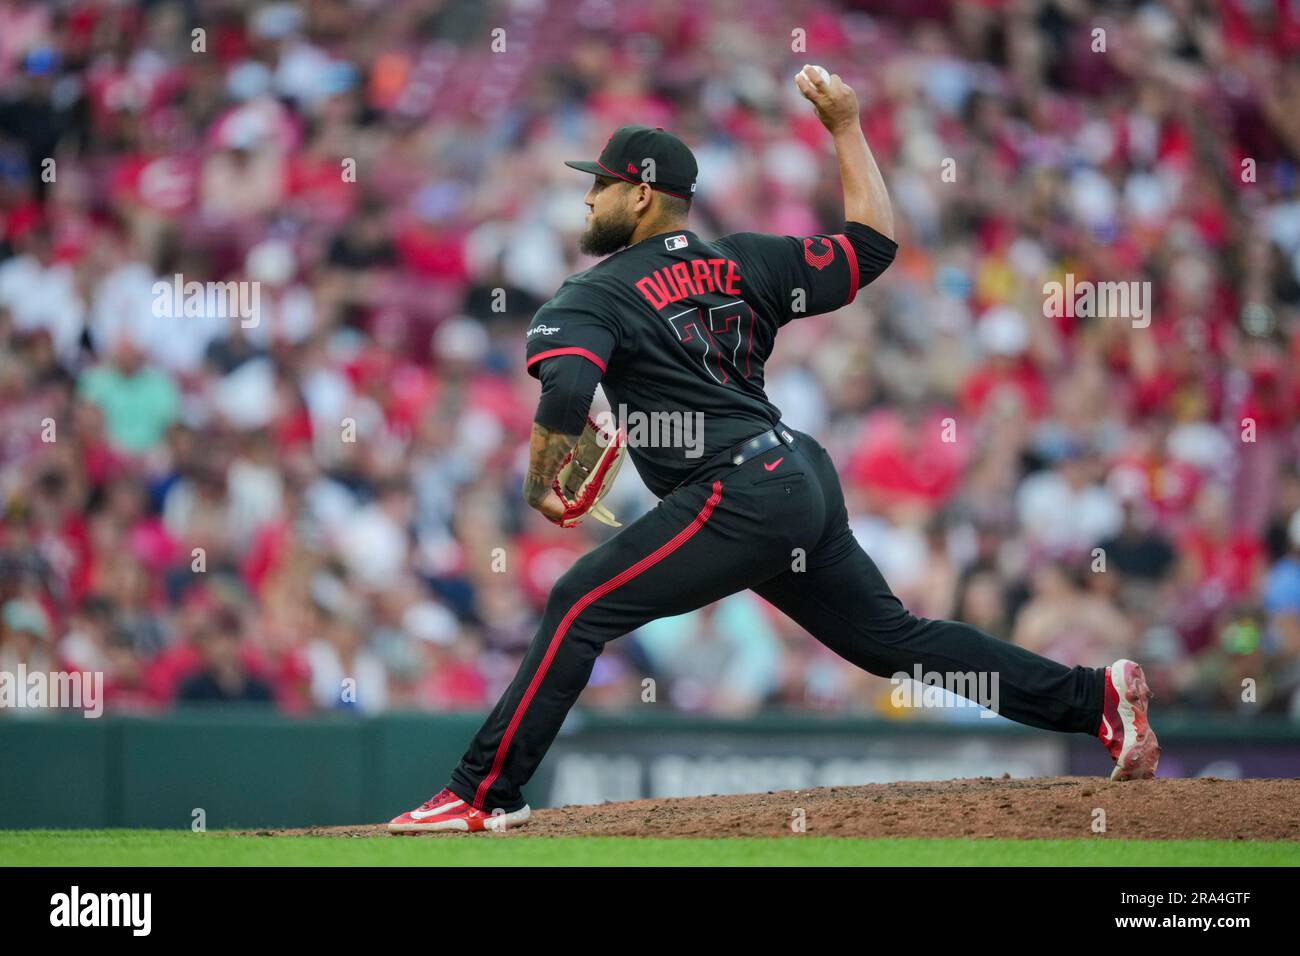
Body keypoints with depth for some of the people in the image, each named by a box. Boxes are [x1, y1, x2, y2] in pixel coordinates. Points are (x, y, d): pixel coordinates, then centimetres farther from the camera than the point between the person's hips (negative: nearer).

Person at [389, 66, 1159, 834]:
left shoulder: (597, 295, -3)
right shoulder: (746, 263, 15)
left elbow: (566, 394, -21)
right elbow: (874, 243, 16)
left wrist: (540, 484, -6)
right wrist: (845, 126, 22)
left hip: (741, 497, -8)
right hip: (810, 481, 8)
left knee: (581, 605, -9)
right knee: (896, 638, 18)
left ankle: (486, 793, -15)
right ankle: (1095, 697, 15)